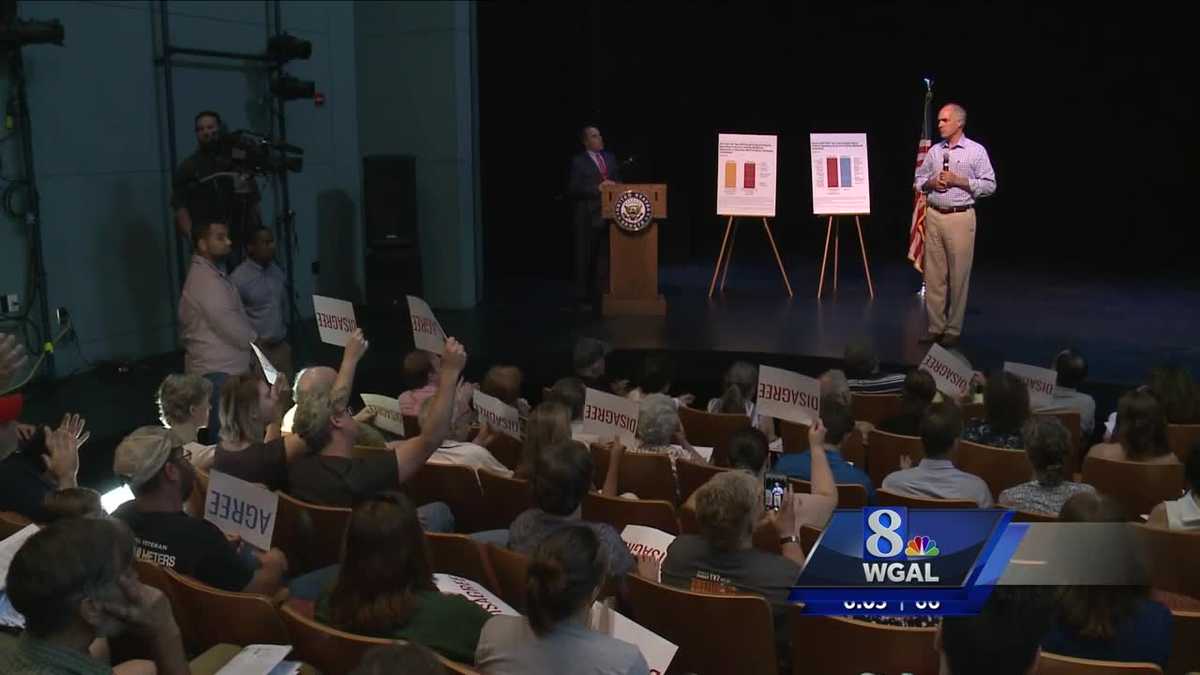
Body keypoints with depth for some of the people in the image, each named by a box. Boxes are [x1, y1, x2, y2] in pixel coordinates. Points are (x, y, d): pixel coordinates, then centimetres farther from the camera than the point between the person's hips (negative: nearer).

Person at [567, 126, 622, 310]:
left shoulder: (610, 157, 15)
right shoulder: (578, 161, -1)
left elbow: (618, 180, 19)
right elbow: (573, 189, -9)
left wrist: (615, 185, -4)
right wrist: (597, 188, -17)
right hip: (588, 216, -5)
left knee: (606, 256, 6)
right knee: (585, 258, 1)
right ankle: (584, 298, 6)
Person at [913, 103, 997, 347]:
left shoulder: (976, 151, -2)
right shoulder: (934, 151, 10)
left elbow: (989, 185, -6)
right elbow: (919, 180, 17)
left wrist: (959, 181, -13)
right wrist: (931, 183, -4)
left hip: (960, 217, -4)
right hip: (934, 216, 4)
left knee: (958, 276, -1)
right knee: (933, 274, 5)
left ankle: (953, 329, 6)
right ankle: (935, 326, 12)